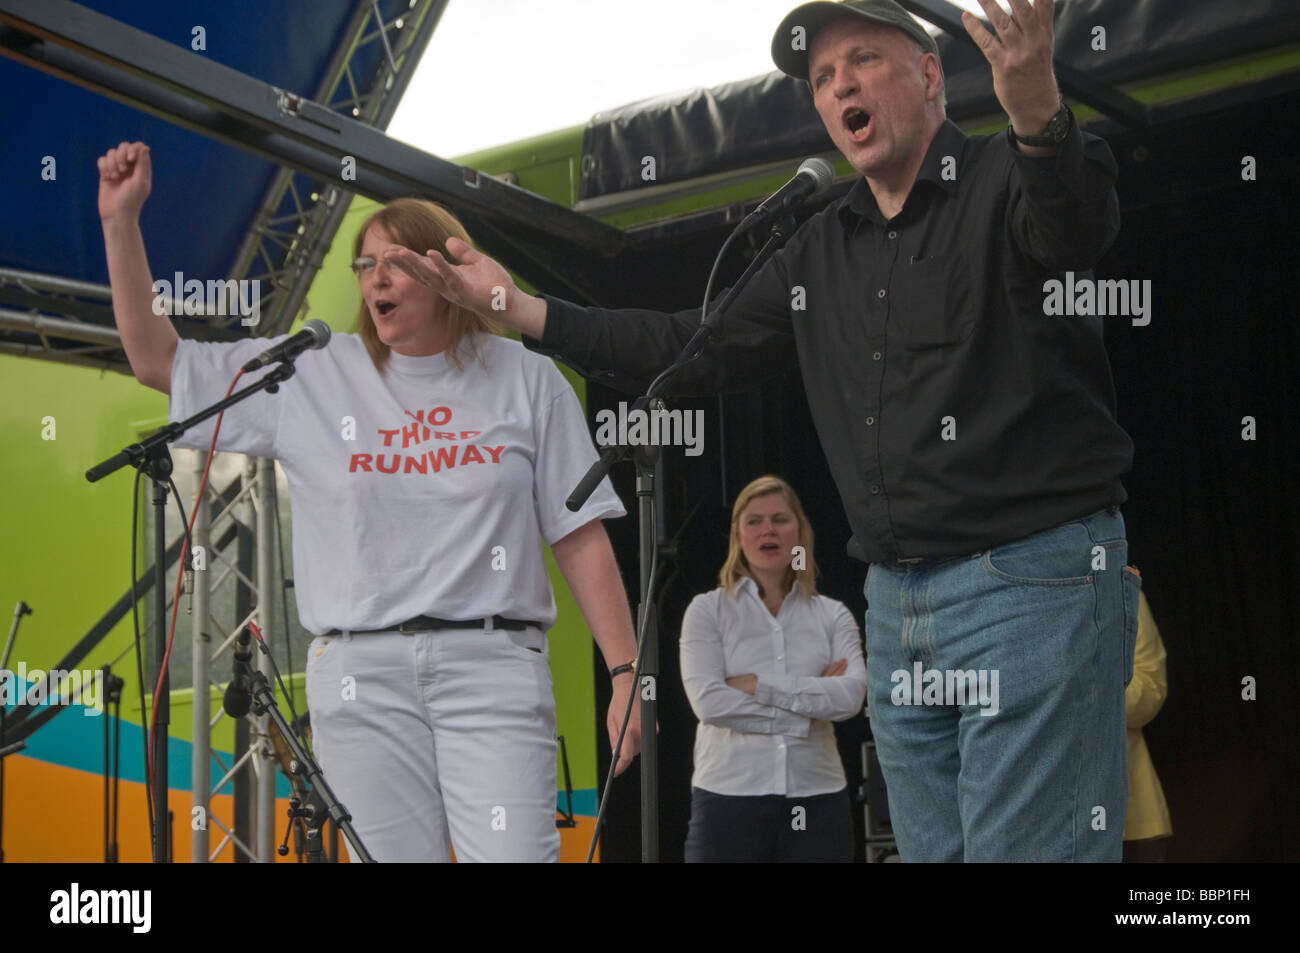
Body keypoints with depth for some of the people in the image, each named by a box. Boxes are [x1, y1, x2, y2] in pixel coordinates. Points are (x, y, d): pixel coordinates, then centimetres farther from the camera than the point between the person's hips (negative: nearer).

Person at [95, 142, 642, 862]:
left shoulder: (527, 382, 7)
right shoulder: (312, 377, 10)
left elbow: (581, 541, 6)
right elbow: (156, 359, 13)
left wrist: (626, 673, 0)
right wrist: (121, 221, 5)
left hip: (492, 663, -1)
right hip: (359, 668, 2)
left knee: (515, 854, -12)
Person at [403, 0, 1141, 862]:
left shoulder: (1006, 183, -5)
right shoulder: (820, 253, 17)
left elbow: (1077, 226, -28)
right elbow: (703, 350, 21)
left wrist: (1039, 115, -51)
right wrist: (521, 309, 19)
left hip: (1034, 574, -7)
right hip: (897, 600, 7)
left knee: (1028, 846, -8)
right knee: (930, 846, 13)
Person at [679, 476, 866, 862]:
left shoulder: (833, 615, 9)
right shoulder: (708, 610, 4)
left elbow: (851, 696, -7)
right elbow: (708, 701, -10)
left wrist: (757, 684, -11)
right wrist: (810, 708, -8)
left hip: (817, 798, 2)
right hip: (729, 796, -2)